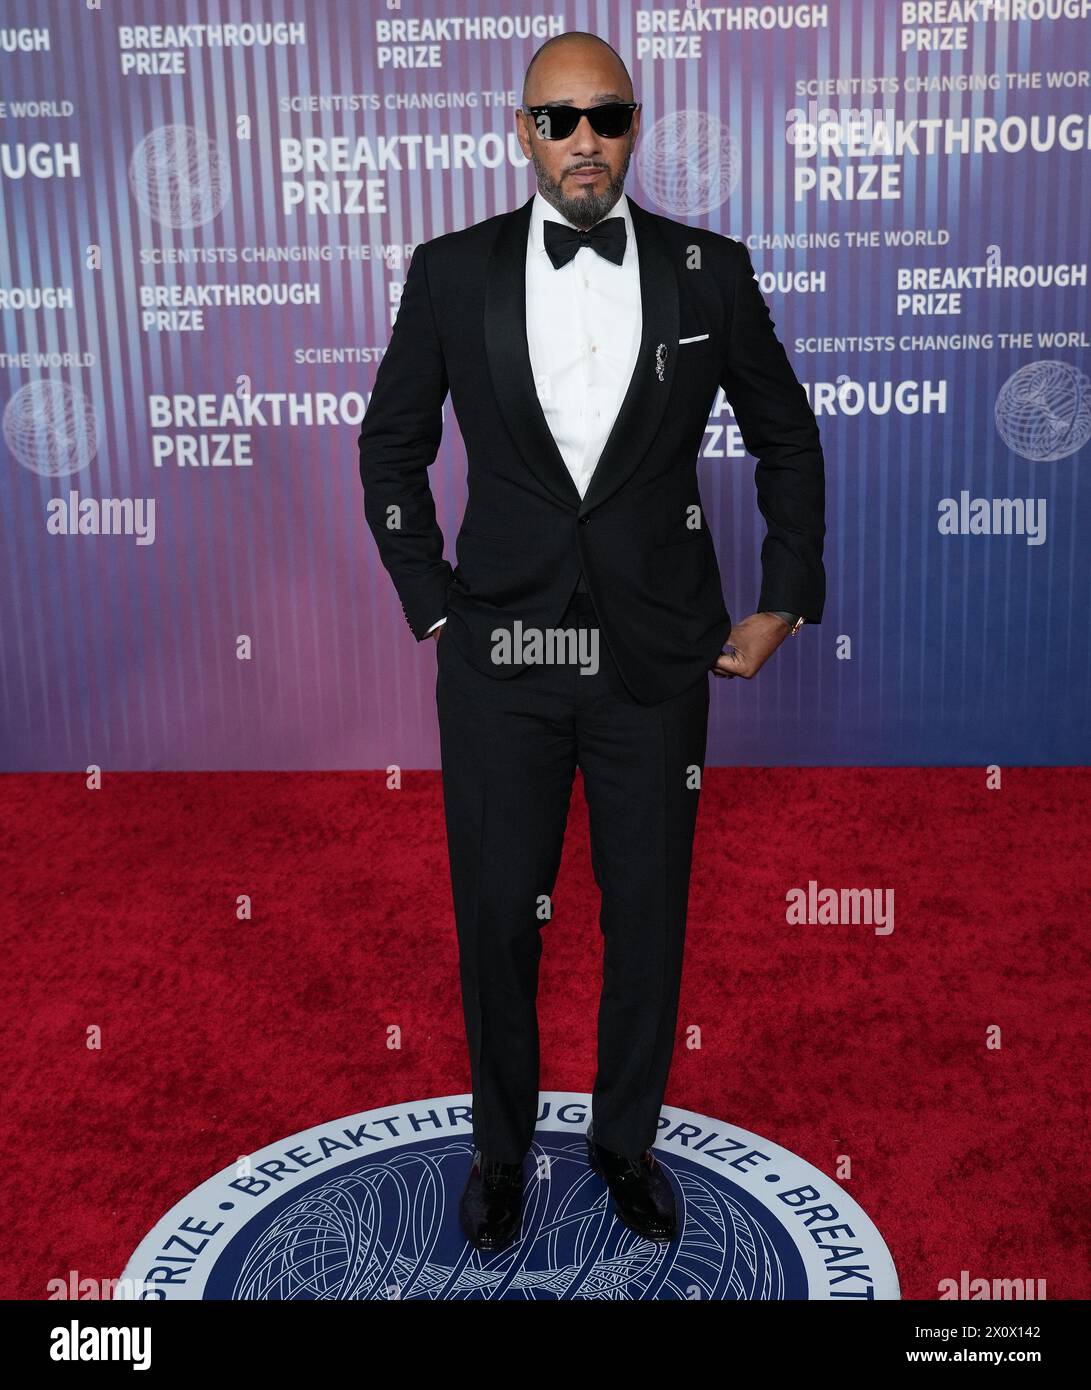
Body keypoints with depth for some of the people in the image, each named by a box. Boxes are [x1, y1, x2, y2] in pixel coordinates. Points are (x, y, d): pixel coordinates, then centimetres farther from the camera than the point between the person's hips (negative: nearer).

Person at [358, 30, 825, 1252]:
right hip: (501, 660, 0)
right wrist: (429, 601, 4)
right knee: (497, 918, 8)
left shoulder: (709, 271, 1)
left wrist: (785, 600, 6)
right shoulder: (452, 272, 1)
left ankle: (627, 1139, 34)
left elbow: (787, 439, 11)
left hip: (656, 659, 1)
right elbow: (391, 445, 10)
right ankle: (501, 1144, 32)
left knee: (649, 917, 11)